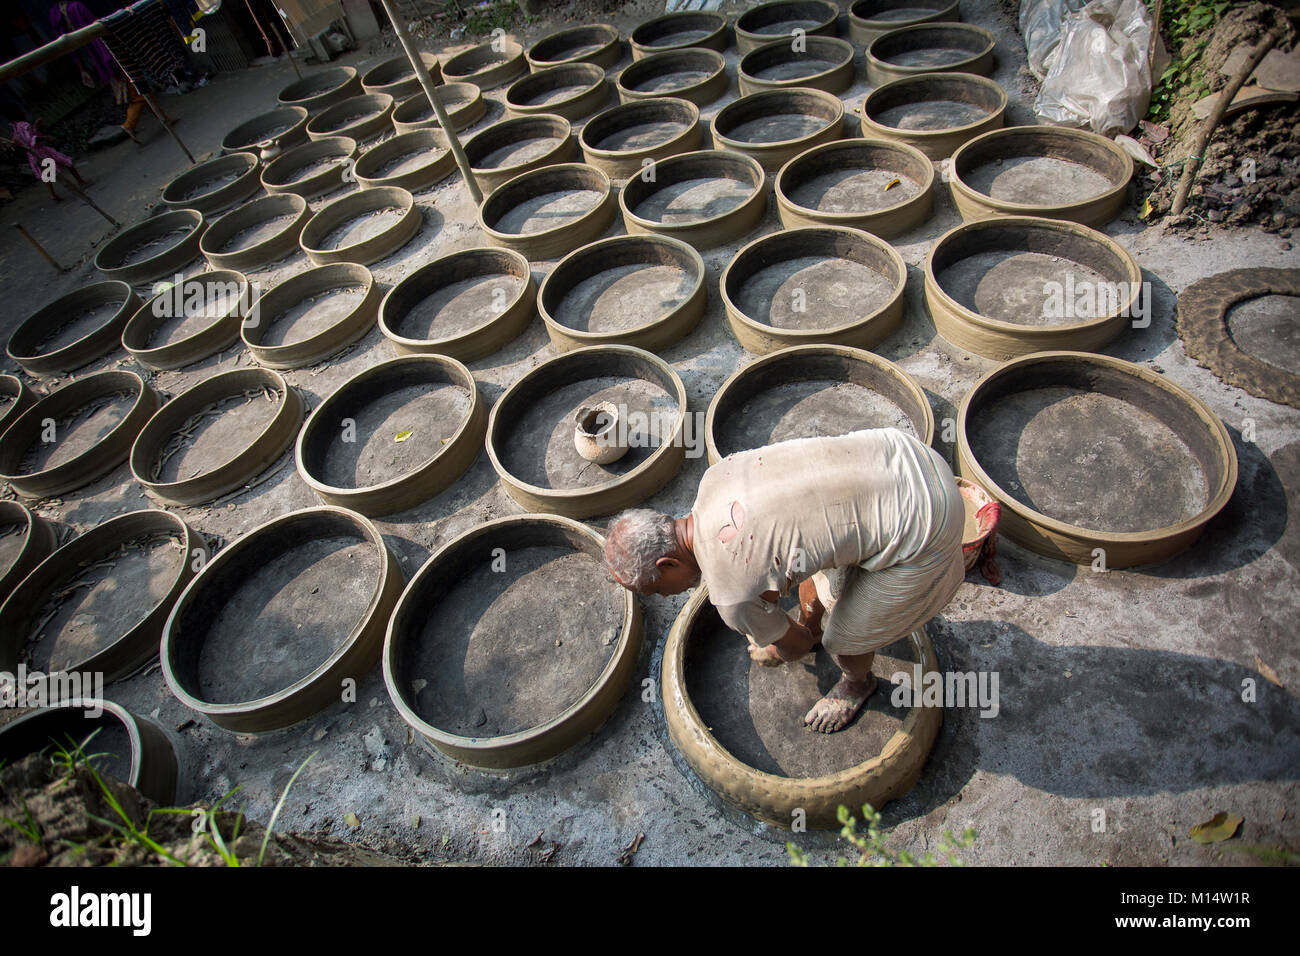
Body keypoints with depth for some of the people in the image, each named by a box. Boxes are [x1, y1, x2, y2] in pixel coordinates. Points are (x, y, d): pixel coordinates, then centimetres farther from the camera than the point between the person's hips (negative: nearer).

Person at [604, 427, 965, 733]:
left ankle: (857, 682, 48)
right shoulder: (714, 477, -2)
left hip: (921, 529, -7)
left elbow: (792, 645, 2)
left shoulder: (733, 595, -21)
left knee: (842, 638, 15)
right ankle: (810, 623, 58)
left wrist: (774, 655, 27)